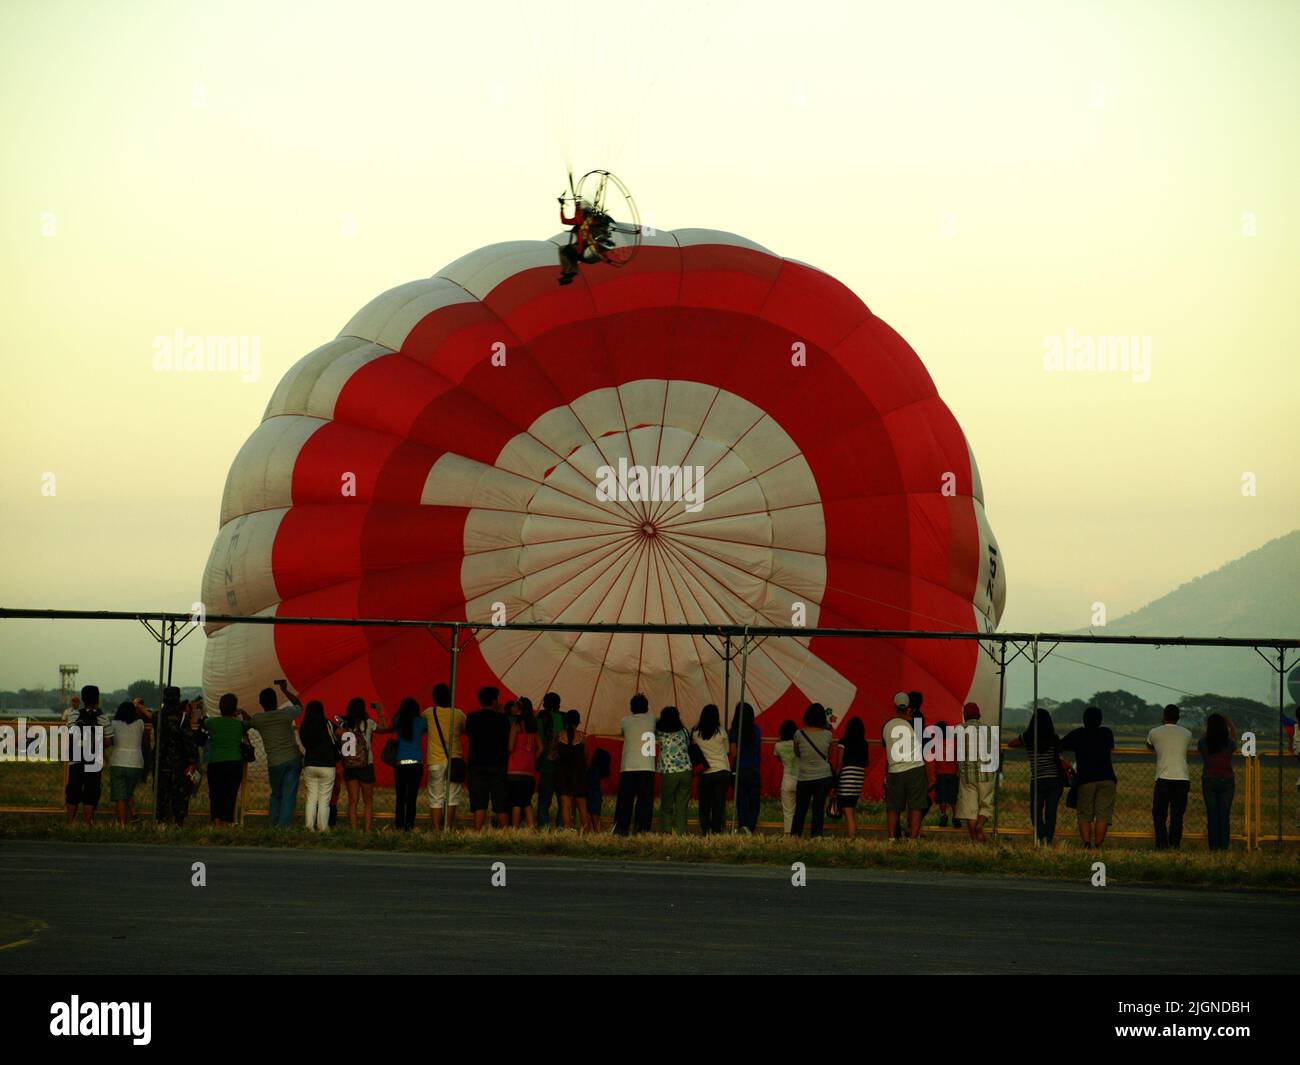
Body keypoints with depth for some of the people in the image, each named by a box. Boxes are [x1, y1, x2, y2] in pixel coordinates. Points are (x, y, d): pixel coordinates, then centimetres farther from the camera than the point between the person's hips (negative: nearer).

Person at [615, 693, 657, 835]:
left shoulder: (625, 721, 6)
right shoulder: (651, 720, 6)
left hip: (627, 768, 1)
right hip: (647, 768, -1)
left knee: (624, 802, 4)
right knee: (645, 802, 0)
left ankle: (620, 830, 0)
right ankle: (643, 830, -6)